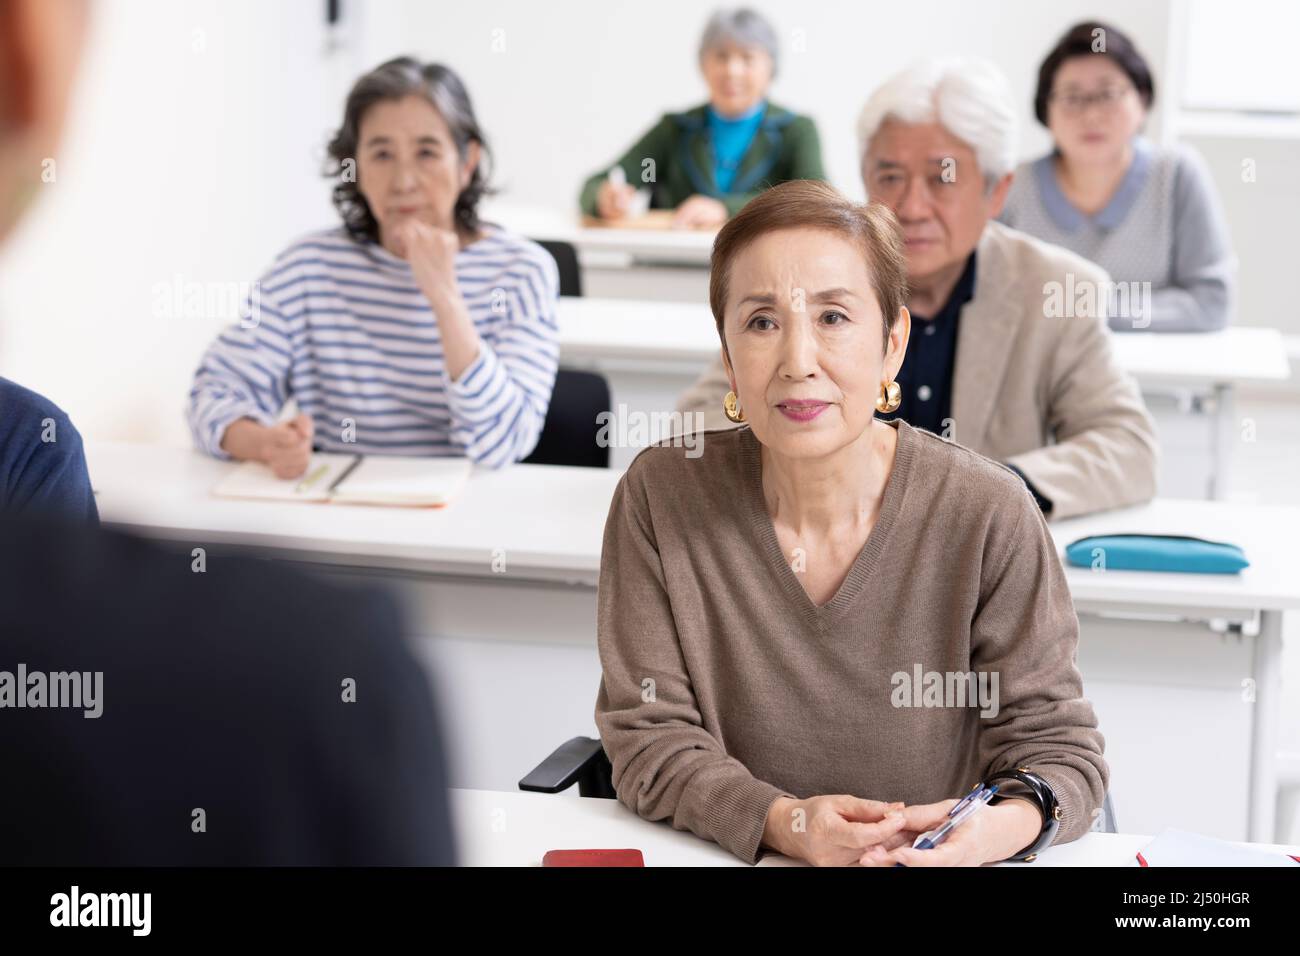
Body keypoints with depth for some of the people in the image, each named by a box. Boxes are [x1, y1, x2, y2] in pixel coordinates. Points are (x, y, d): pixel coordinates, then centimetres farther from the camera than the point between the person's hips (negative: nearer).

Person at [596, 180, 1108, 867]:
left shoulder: (989, 515, -7)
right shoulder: (661, 496, -4)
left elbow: (1056, 743, -3)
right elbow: (651, 737, -4)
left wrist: (1009, 822, -25)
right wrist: (785, 823, -22)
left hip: (935, 862, 0)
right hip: (725, 862, 0)